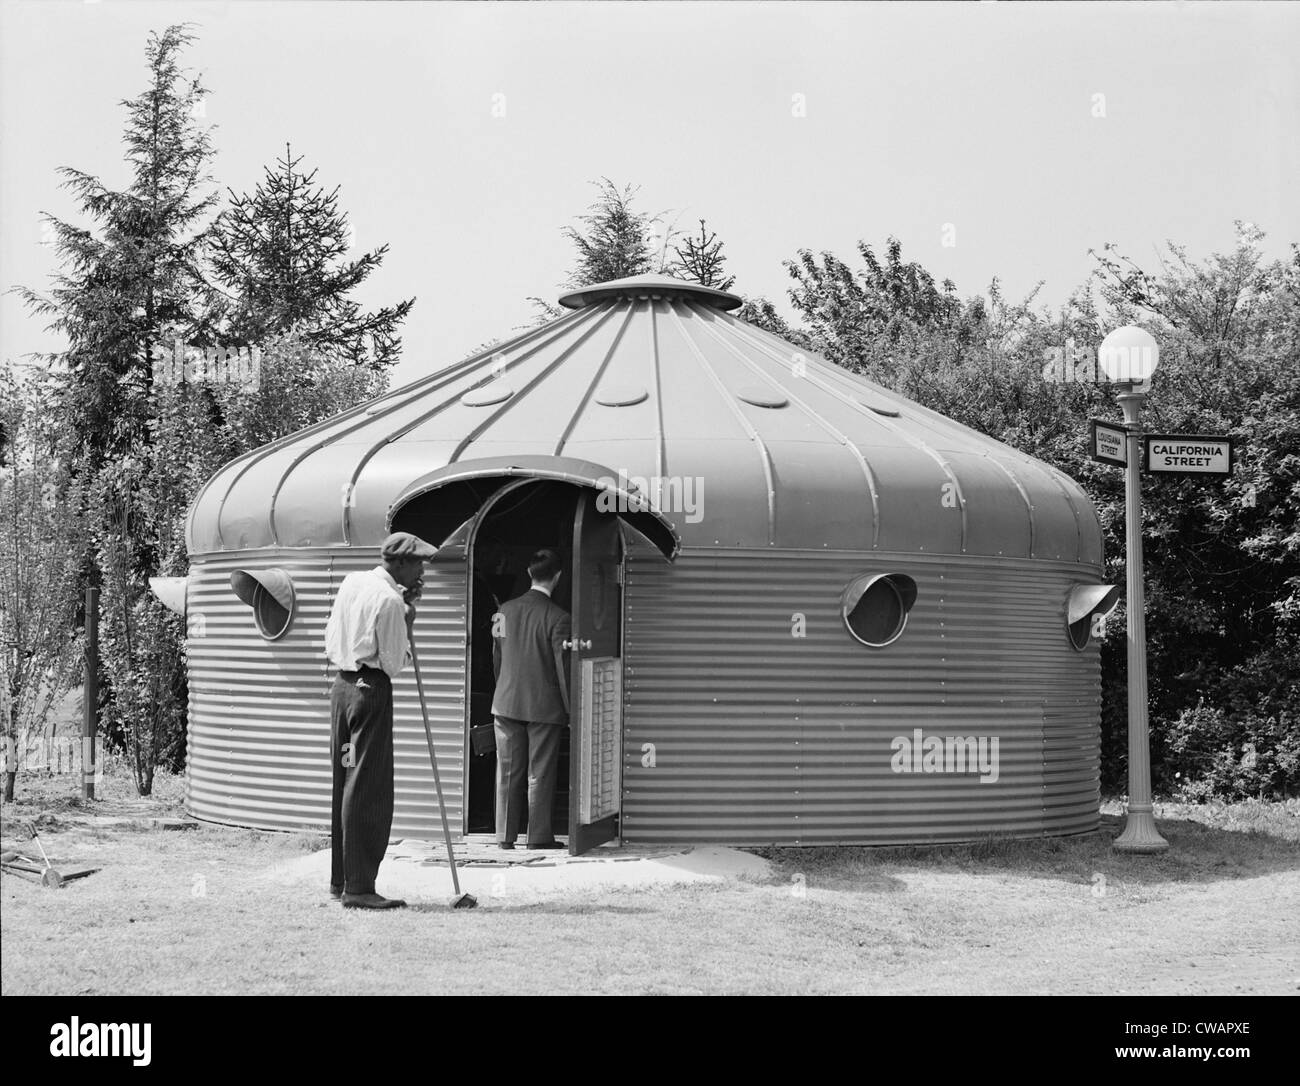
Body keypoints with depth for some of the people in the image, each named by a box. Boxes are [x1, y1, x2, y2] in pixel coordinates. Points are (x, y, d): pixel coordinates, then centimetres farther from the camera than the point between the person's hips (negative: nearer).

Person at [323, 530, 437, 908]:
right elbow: (394, 665, -13)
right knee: (369, 789, -5)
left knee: (345, 784, 15)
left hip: (342, 685, 9)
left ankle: (340, 880, 22)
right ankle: (358, 888, -4)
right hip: (371, 691, -9)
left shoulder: (352, 581, 9)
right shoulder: (389, 600, -15)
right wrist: (408, 623, 2)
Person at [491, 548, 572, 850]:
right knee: (540, 774, 4)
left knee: (508, 772, 9)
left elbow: (496, 658, 11)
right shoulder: (558, 618, -12)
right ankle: (538, 836, 7)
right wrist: (570, 710, -4)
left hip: (506, 703, 4)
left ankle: (505, 835, 13)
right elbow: (563, 668, -11)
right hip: (544, 706, -4)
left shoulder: (506, 611, 2)